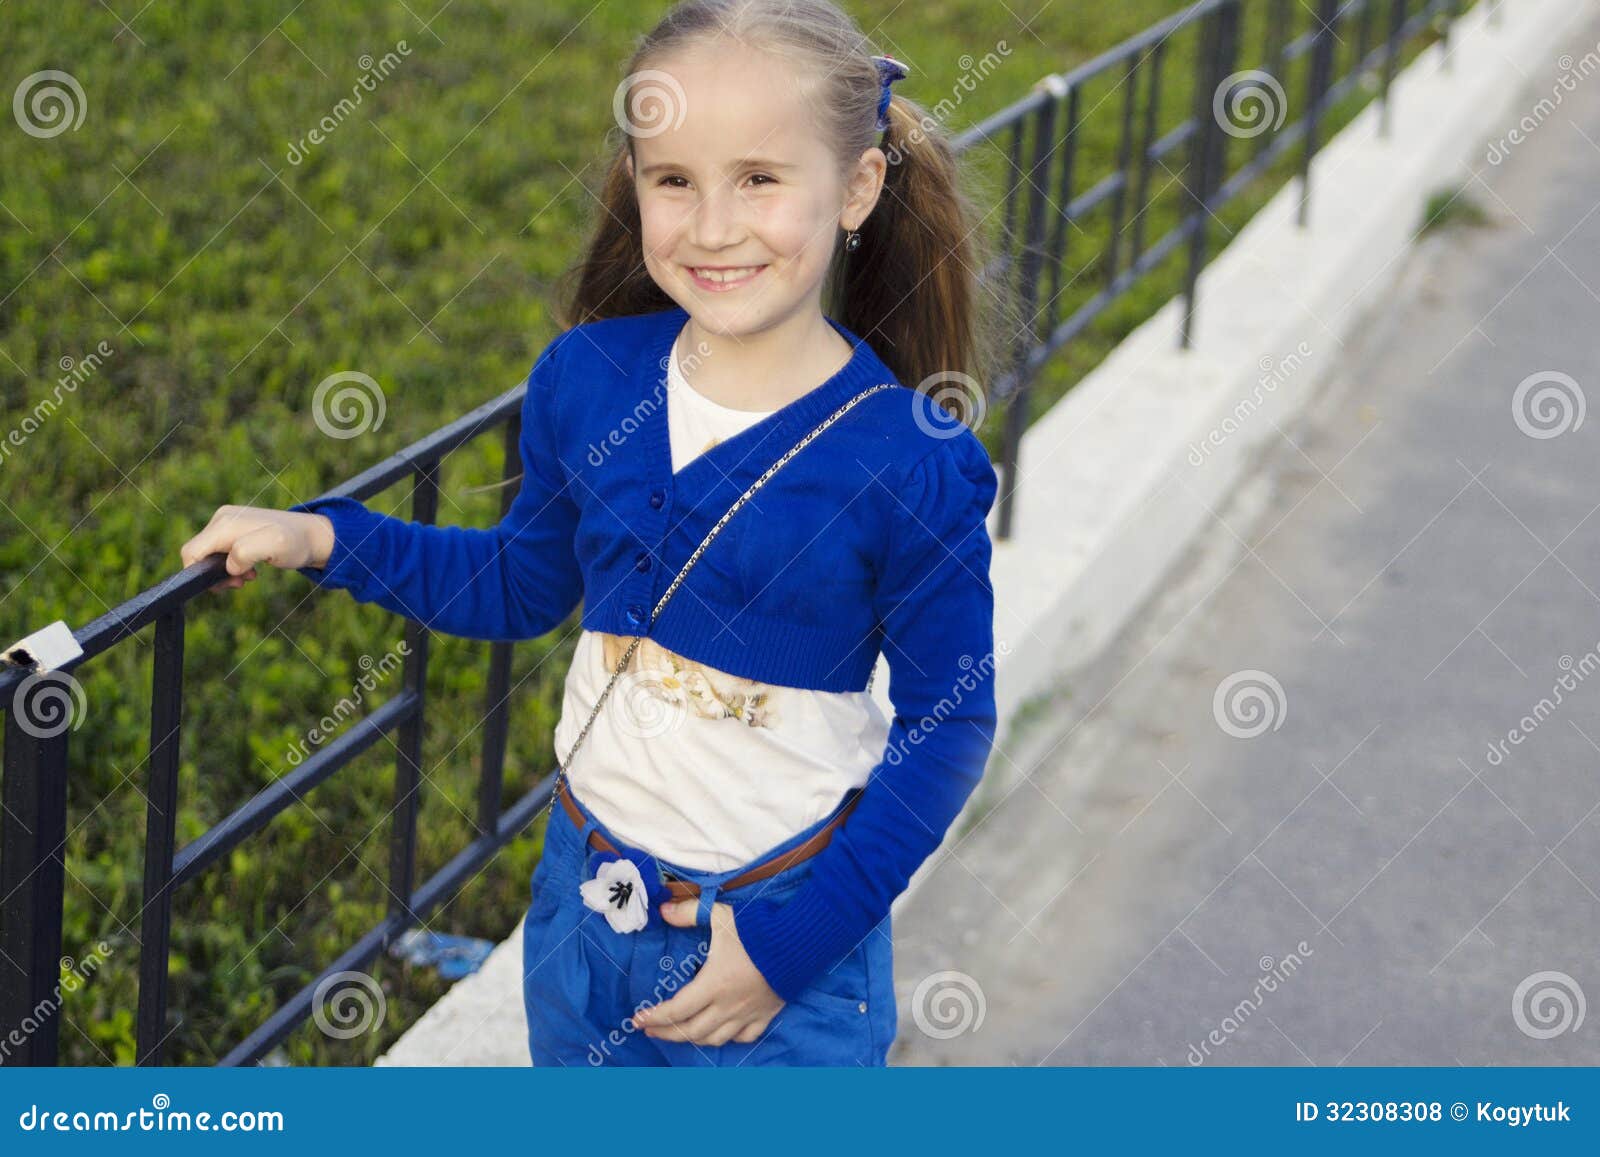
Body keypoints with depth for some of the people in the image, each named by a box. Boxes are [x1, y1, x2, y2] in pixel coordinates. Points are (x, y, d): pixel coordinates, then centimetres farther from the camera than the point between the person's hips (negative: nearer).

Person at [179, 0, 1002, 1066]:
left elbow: (949, 720, -10)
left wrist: (796, 939, -14)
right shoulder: (587, 380, -6)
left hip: (779, 928, -4)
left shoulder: (912, 465, -19)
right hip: (588, 896, 5)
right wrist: (322, 537, 3)